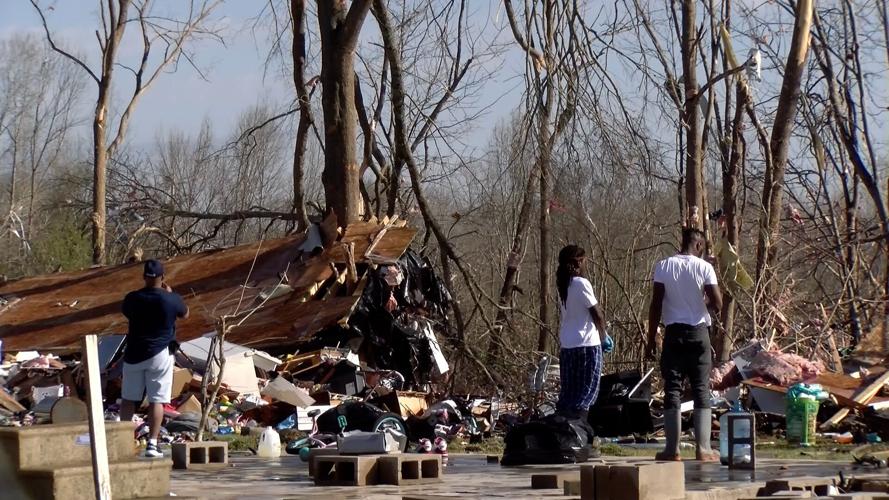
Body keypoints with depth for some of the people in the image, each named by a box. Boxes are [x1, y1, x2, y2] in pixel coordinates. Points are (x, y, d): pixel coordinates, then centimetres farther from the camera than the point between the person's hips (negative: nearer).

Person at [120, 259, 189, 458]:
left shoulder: (133, 298, -5)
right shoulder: (171, 299, -9)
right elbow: (185, 314, 11)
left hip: (134, 353, 2)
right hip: (160, 354, -2)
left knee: (128, 398, 12)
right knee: (157, 400, 0)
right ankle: (152, 443, -4)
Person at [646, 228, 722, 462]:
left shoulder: (664, 266, -1)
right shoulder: (704, 267, -4)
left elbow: (656, 305, -3)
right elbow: (717, 304, -8)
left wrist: (651, 338, 2)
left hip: (674, 332, 1)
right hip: (698, 332, -1)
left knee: (672, 390, 3)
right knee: (701, 390, 3)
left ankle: (672, 449, -1)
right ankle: (703, 449, -2)